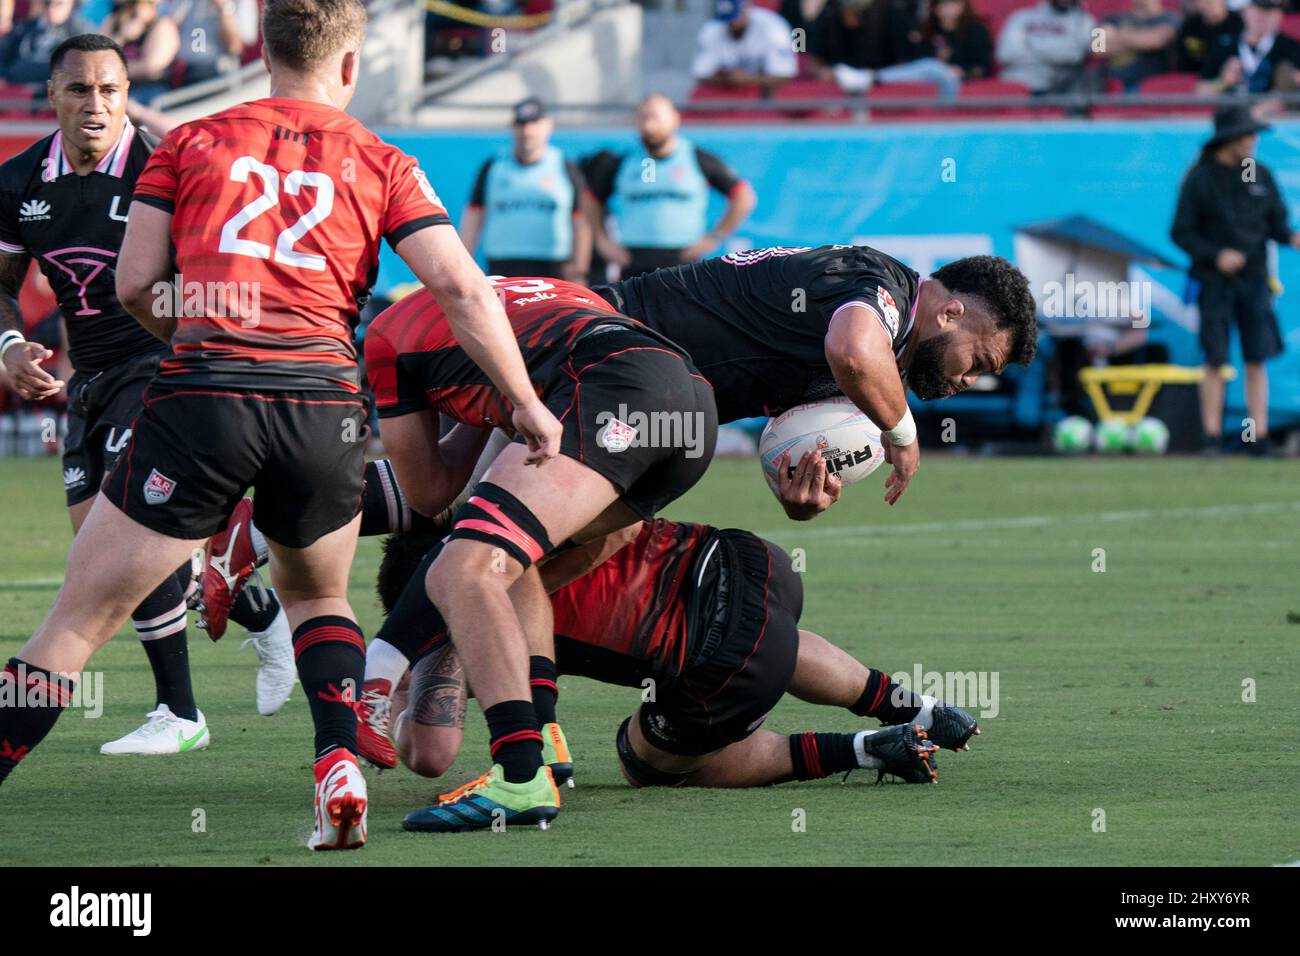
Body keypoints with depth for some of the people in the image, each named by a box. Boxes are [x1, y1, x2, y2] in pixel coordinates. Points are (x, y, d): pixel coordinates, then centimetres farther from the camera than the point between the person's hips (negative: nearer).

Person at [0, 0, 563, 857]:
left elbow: (135, 284, 8)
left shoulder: (190, 143, 13)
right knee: (318, 594, 29)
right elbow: (461, 287, 3)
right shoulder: (380, 165, 13)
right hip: (324, 408, 2)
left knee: (81, 620, 3)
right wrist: (527, 403, 10)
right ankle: (340, 764, 6)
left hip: (200, 399, -1)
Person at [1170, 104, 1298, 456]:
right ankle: (1212, 438, 2)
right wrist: (1216, 255, -17)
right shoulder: (1199, 178, -5)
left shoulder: (1261, 175, 6)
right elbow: (1181, 233, -5)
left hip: (1255, 281, 3)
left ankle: (1259, 438, 3)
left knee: (1257, 361, 0)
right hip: (1215, 281, -3)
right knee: (1216, 361, -2)